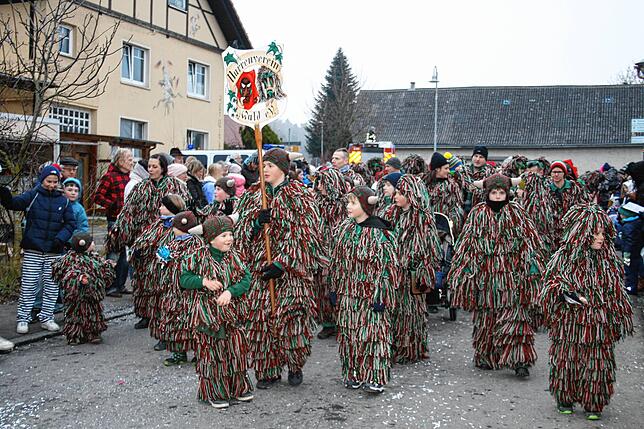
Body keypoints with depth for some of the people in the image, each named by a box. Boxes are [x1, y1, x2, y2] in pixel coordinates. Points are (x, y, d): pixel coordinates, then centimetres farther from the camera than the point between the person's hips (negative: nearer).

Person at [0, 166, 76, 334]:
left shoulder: (63, 201, 7)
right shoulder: (32, 196, 0)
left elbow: (70, 223, 8)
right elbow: (15, 203, -16)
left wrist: (61, 238, -7)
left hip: (54, 251, 3)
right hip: (33, 250, -2)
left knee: (52, 286, 8)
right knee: (28, 286, 2)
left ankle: (46, 318, 19)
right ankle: (23, 319, 12)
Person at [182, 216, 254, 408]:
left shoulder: (233, 256, 0)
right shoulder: (199, 257, -8)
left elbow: (246, 278, -5)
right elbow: (184, 279, -3)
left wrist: (230, 291, -20)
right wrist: (204, 281, -19)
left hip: (231, 312, 3)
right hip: (207, 314, -3)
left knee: (236, 348, 8)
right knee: (211, 351, 3)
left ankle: (239, 388, 26)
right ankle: (215, 393, 17)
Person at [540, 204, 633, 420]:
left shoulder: (609, 260, 2)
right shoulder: (563, 258, -6)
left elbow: (617, 292, 11)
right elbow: (550, 286, 2)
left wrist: (619, 320, 11)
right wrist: (567, 293, -16)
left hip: (599, 325, 2)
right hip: (569, 324, -1)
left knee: (596, 363, 4)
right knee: (566, 360, 9)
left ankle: (593, 404, 19)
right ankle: (564, 399, 27)